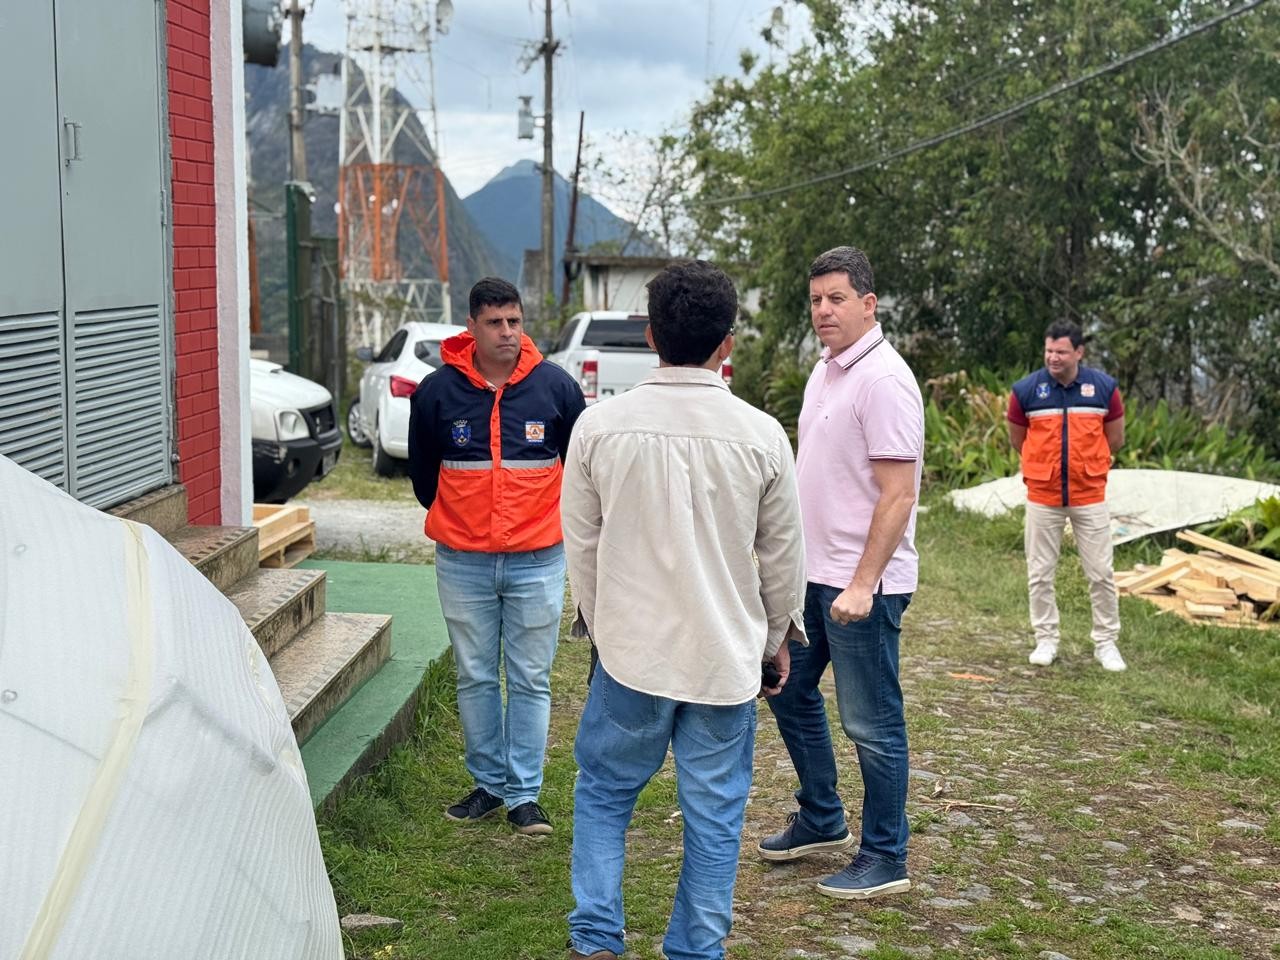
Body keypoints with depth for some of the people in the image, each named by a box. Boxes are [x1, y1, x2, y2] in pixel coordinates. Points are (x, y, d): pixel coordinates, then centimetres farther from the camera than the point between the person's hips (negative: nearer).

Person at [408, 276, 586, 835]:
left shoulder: (556, 387, -4)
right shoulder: (438, 391, -3)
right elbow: (422, 473, 11)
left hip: (537, 562, -1)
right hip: (462, 563, 1)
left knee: (531, 681, 5)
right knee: (475, 680, 10)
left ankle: (523, 794, 13)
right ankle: (488, 783, 24)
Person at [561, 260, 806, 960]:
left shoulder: (599, 425, -8)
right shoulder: (761, 435, -9)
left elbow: (582, 543, 2)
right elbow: (782, 558, 1)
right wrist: (777, 638, 17)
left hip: (629, 648, 1)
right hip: (727, 656, 0)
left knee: (603, 793, 18)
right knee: (714, 814, 11)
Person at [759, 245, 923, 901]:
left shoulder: (883, 380, -17)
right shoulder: (824, 372, 12)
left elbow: (898, 495, -21)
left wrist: (862, 584, -24)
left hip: (863, 583, -10)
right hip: (813, 574, 10)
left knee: (872, 724, 1)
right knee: (790, 693, 19)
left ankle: (884, 860, 14)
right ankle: (821, 822, 36)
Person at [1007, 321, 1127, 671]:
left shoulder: (1104, 387, -2)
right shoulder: (1026, 390, -5)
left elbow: (1115, 440, 8)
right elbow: (1018, 441, 7)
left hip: (1090, 496, 0)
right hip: (1042, 497, 0)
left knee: (1101, 573, 4)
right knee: (1040, 573, 6)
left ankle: (1106, 642, 14)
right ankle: (1046, 640, 19)